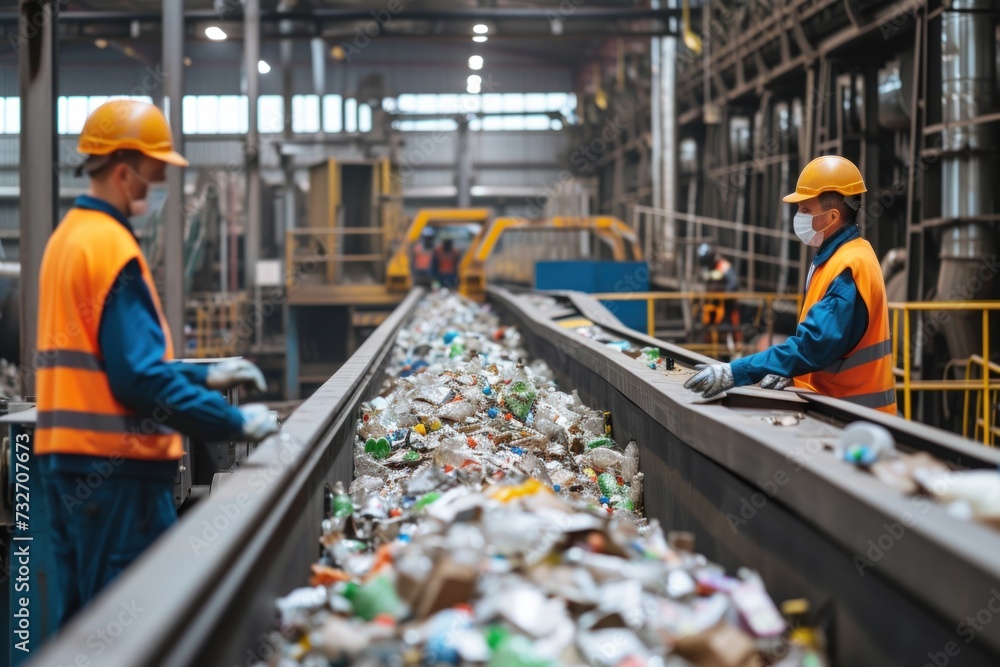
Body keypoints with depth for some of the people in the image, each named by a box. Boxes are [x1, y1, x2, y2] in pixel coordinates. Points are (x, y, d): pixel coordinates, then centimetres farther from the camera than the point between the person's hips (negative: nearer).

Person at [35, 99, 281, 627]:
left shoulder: (68, 236, 15)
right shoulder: (112, 245, -15)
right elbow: (141, 378, -21)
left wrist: (204, 375, 19)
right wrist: (235, 423, -14)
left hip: (65, 460, 10)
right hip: (115, 465, -10)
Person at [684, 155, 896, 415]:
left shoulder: (849, 268, -19)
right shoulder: (834, 257, 13)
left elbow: (814, 345, -27)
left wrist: (735, 373, -29)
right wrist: (788, 370, 3)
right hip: (834, 406, 9)